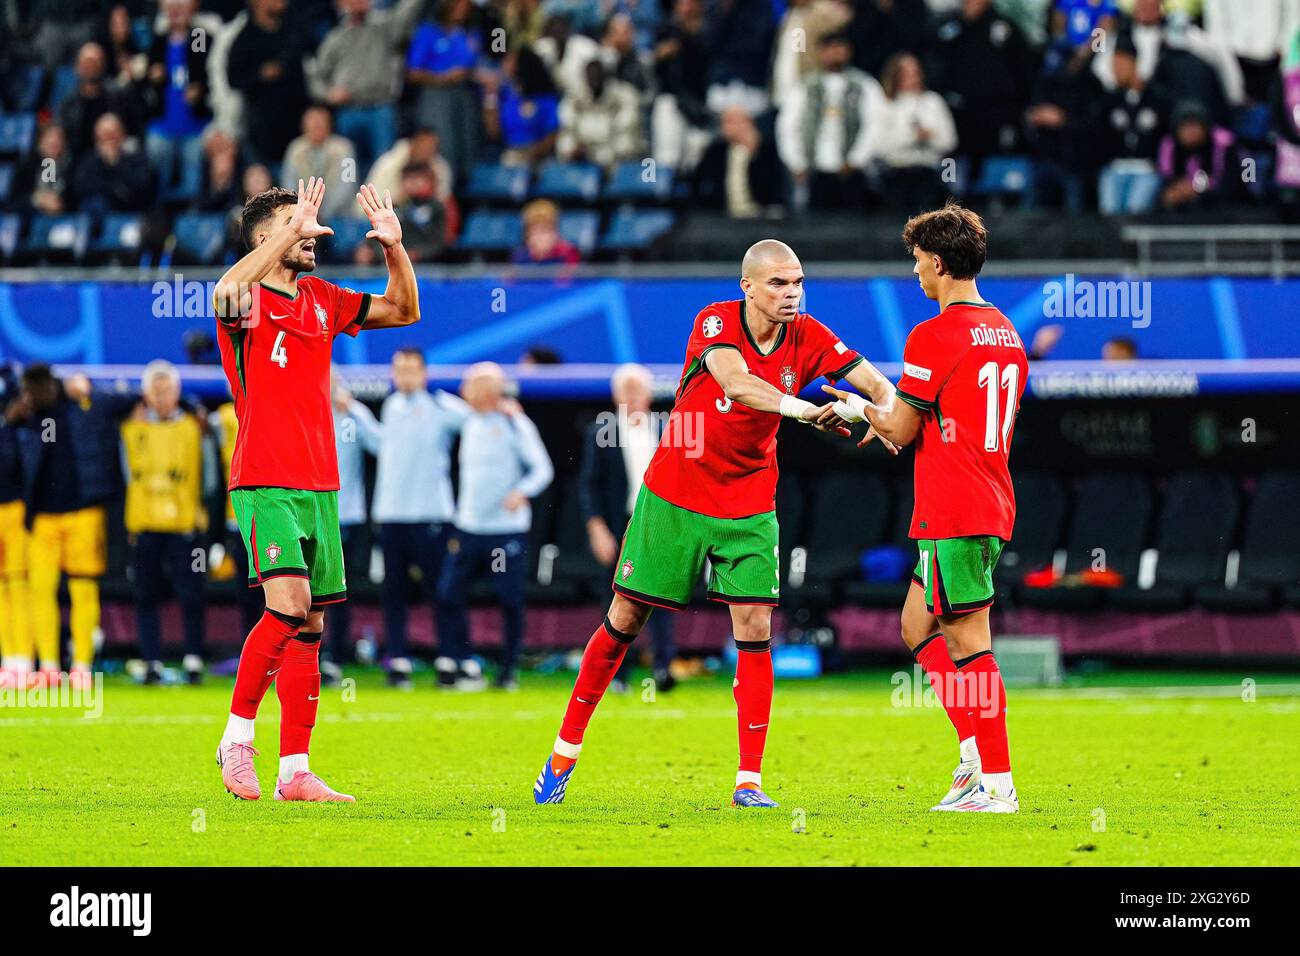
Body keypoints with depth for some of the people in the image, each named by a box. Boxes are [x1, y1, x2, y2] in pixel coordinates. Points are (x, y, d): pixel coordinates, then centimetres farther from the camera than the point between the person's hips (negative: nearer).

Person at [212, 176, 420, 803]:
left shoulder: (321, 300, 15)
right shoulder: (248, 301, -5)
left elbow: (403, 310, 24)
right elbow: (227, 292, -31)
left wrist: (394, 246, 8)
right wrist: (294, 228, -29)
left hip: (319, 486, 7)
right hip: (265, 485, -7)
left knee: (311, 627, 5)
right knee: (289, 605, -23)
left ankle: (295, 773, 9)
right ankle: (237, 736, -8)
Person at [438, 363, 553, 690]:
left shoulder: (515, 424, -7)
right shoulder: (469, 424, 12)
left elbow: (543, 469, -10)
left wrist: (521, 492, -27)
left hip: (508, 528, -6)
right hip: (469, 527, 6)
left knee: (511, 602, -3)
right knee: (449, 595, 0)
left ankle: (509, 670, 8)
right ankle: (461, 665, 8)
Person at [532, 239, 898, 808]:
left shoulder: (807, 339, -7)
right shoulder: (716, 323, -18)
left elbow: (878, 385, -9)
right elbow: (736, 383, -37)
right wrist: (804, 409, -50)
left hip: (749, 505, 2)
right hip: (674, 495, -2)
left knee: (755, 628, -9)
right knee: (625, 619, 5)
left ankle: (749, 781, -5)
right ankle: (565, 751, 20)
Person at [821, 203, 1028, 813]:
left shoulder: (934, 336, -13)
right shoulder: (1005, 333, 14)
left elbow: (901, 429, -10)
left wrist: (860, 409, 11)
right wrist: (884, 418, 25)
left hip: (953, 512, -9)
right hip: (992, 505, 9)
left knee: (967, 645, -6)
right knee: (918, 627, 18)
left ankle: (997, 785, -7)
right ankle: (976, 758, 12)